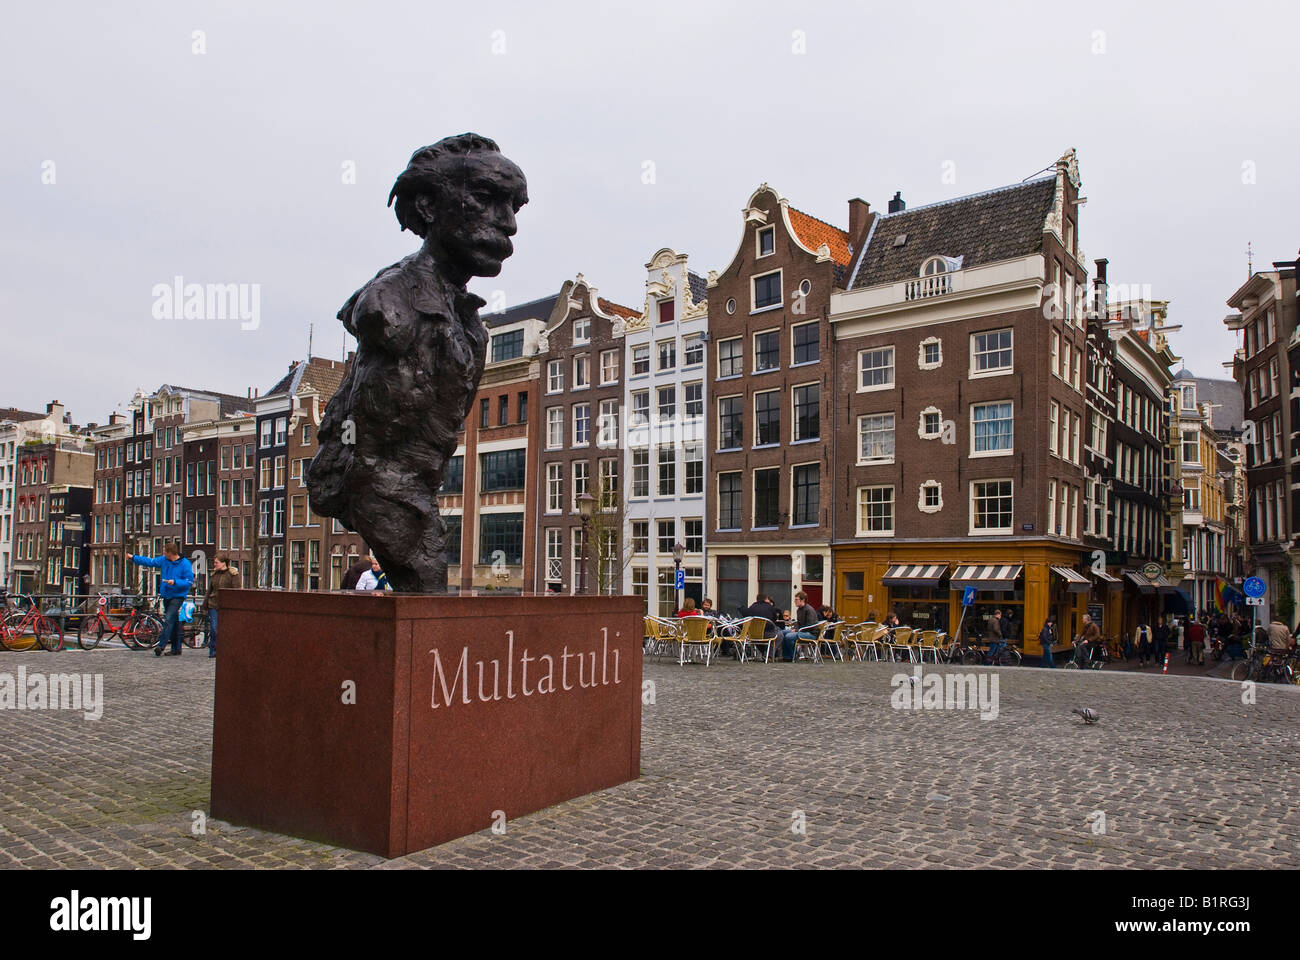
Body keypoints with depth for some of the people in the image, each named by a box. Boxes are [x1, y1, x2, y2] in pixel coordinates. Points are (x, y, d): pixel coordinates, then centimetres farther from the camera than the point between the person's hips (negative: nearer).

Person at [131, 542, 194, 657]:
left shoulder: (185, 564, -12)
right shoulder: (164, 560, 8)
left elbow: (189, 582, -13)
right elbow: (150, 561, 20)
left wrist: (175, 582, -23)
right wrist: (134, 558, 25)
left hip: (177, 596, -7)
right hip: (166, 595, 7)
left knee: (169, 619, -18)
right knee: (174, 622, 11)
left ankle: (161, 645, -20)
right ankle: (176, 649, 16)